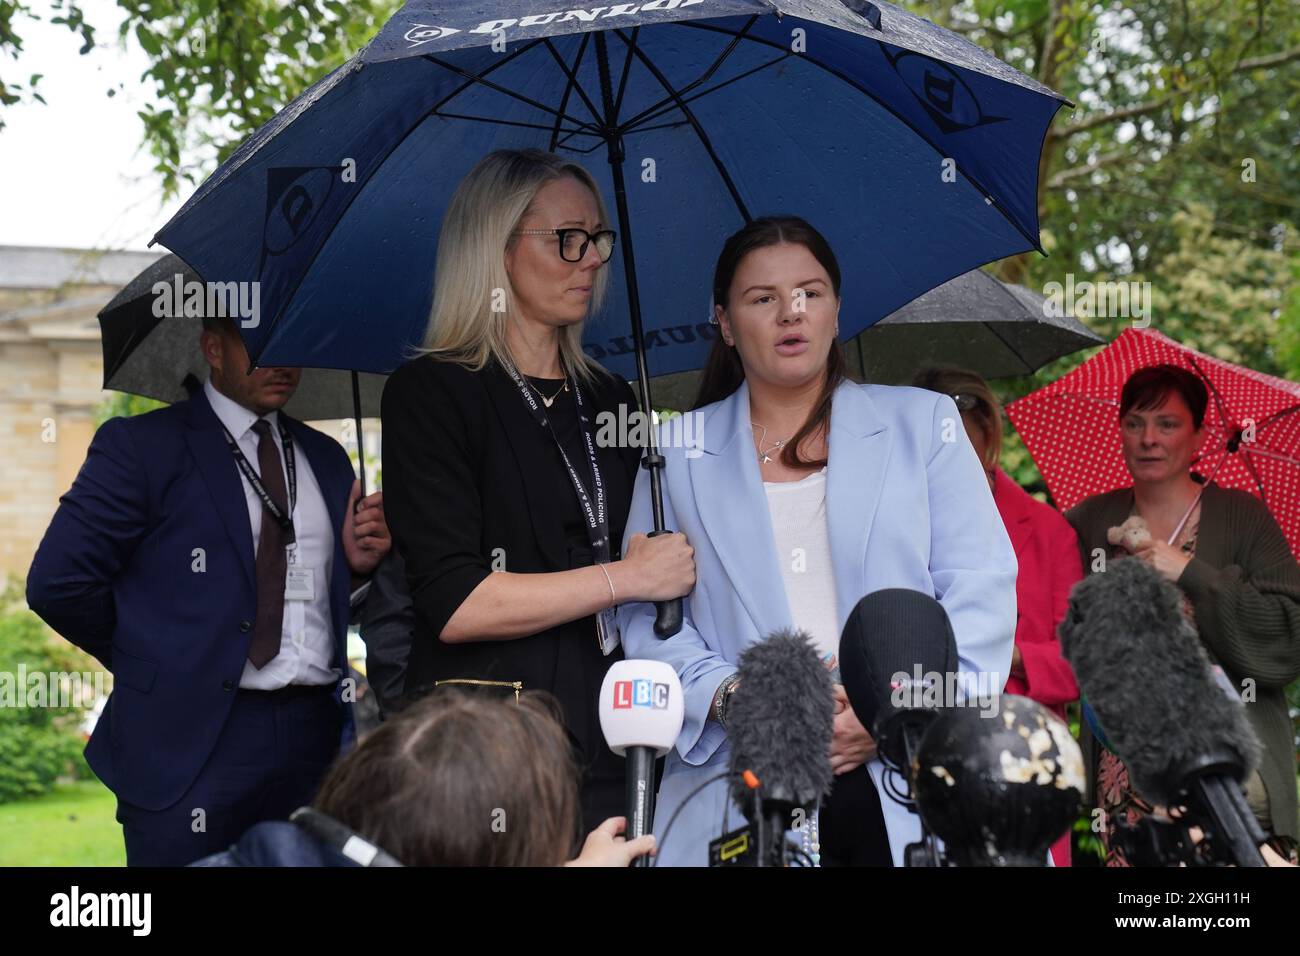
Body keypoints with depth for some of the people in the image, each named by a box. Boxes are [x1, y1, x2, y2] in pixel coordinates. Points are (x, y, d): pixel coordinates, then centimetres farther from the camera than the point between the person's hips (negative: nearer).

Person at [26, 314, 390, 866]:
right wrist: (145, 663, 1)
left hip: (314, 737, 5)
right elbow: (57, 583, -7)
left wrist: (358, 565, 0)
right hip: (191, 742, -5)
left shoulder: (325, 458, 16)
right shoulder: (141, 445, -2)